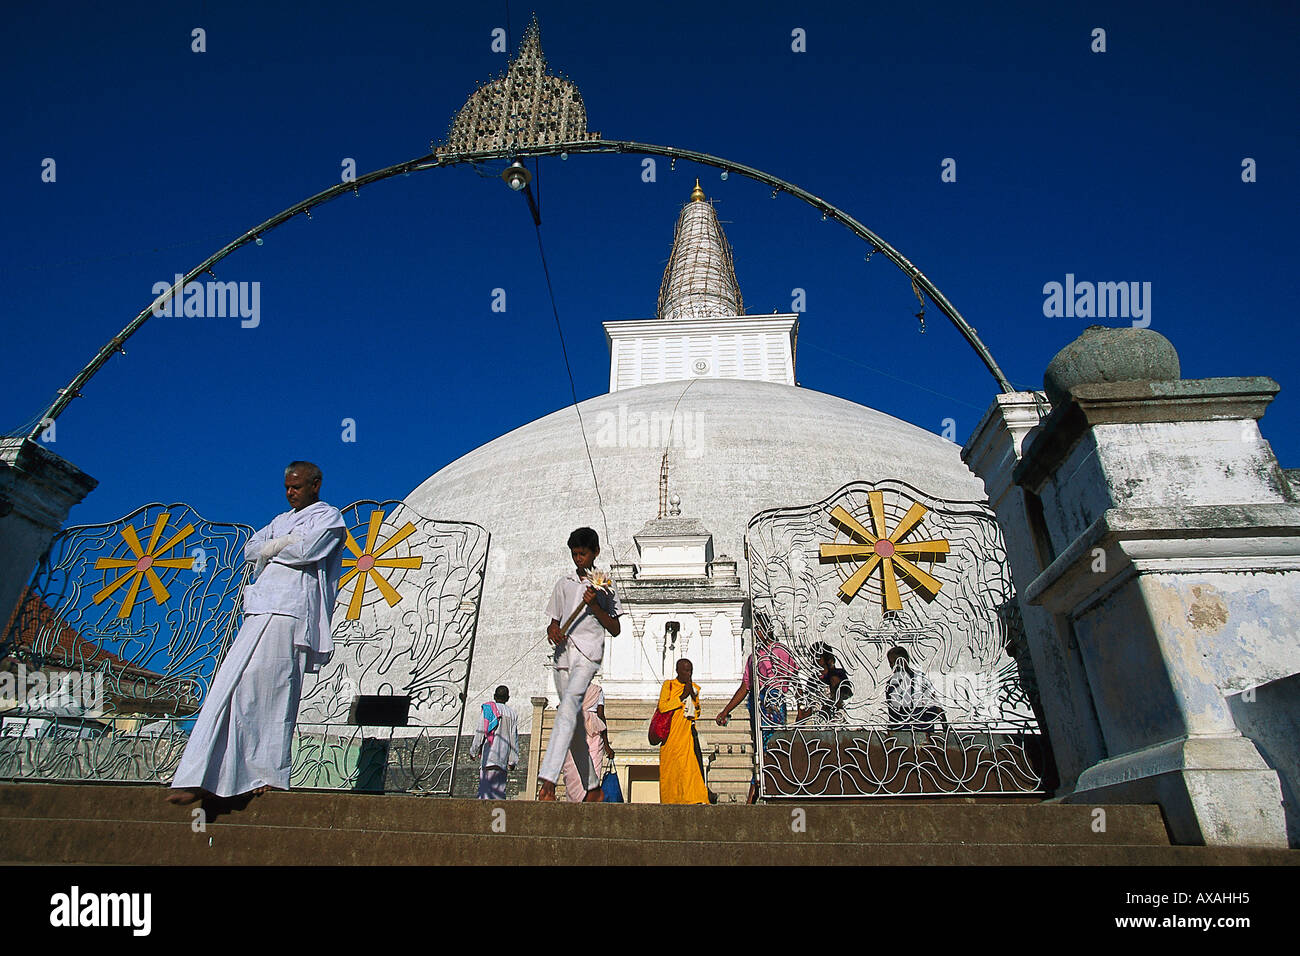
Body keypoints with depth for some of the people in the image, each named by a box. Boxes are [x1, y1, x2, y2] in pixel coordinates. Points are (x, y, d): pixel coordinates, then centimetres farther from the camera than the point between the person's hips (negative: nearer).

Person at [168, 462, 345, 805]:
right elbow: (251, 548, 16)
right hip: (262, 612, 8)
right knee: (231, 686, 2)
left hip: (290, 613, -8)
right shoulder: (282, 520, 29)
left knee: (273, 692, -12)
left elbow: (305, 550, -12)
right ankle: (199, 780, 4)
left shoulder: (329, 517, 5)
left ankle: (271, 775, -8)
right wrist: (283, 543, -3)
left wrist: (269, 551, 4)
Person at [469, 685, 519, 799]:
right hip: (504, 756, 3)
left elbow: (480, 731, -2)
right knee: (500, 786, 8)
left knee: (486, 784, -8)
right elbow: (514, 737, 8)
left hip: (490, 752, -3)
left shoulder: (488, 708, 3)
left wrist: (473, 750, 5)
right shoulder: (512, 713, 12)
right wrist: (513, 760, 10)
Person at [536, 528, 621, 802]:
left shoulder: (604, 586, 8)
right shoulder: (564, 584, 19)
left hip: (588, 655, -5)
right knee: (575, 726, 7)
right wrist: (552, 629, -1)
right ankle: (593, 789, 17)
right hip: (563, 654, 5)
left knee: (567, 709, -26)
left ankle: (547, 781, -35)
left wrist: (595, 606, -9)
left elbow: (615, 629, 5)